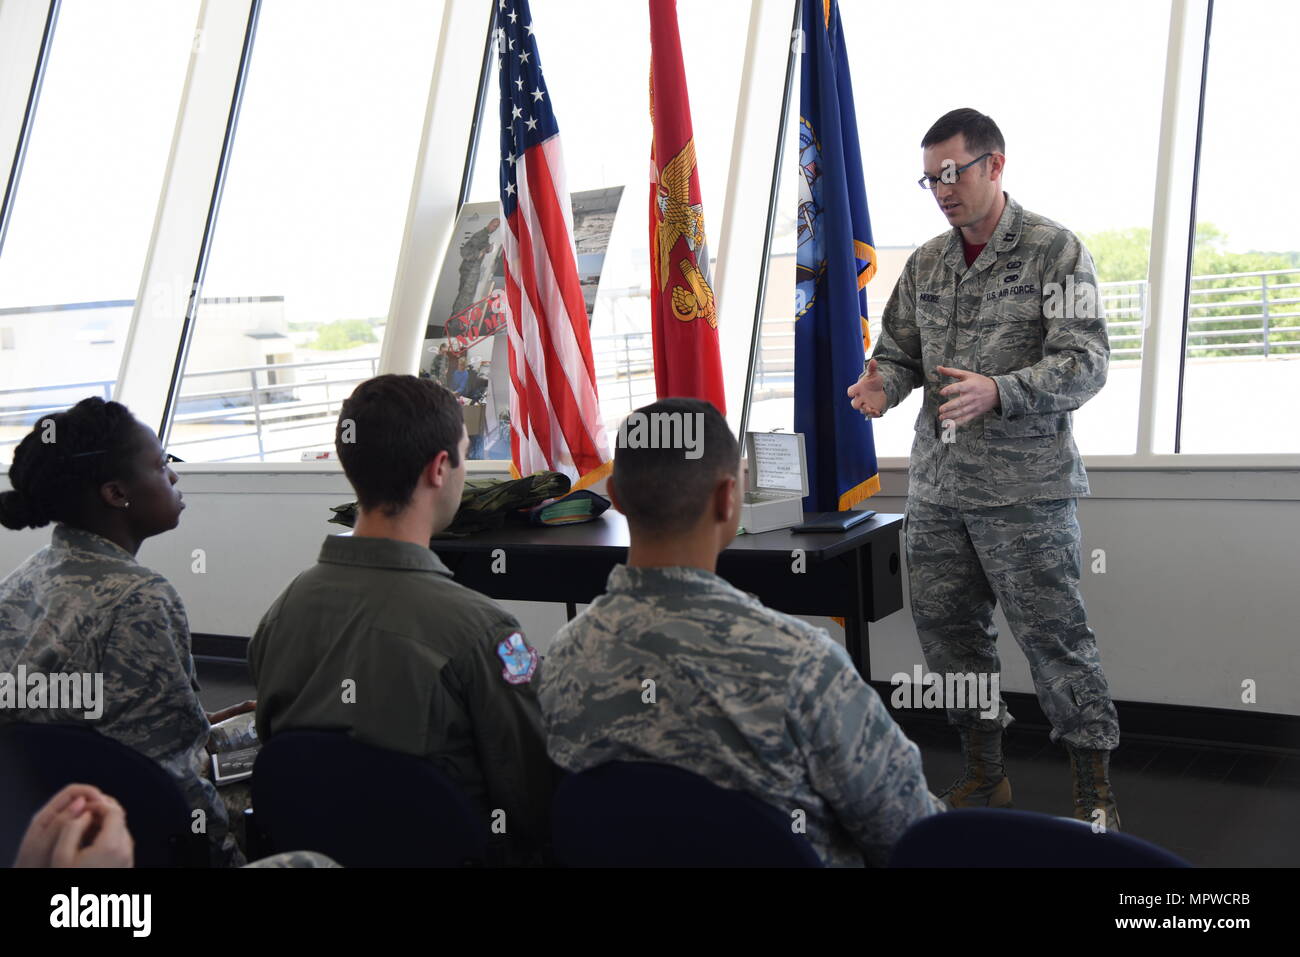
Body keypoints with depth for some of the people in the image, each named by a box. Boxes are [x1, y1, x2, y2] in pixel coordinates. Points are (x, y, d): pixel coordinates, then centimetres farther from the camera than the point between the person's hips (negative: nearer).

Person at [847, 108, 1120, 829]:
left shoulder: (1055, 250, -3)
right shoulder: (924, 265, 13)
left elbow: (1085, 361, -10)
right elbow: (899, 350, 19)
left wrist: (999, 392, -26)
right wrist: (883, 384, -6)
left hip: (1025, 488, -6)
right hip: (935, 487, 6)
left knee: (1052, 634, -3)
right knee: (947, 630, 11)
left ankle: (1094, 789, 14)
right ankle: (984, 775, 28)